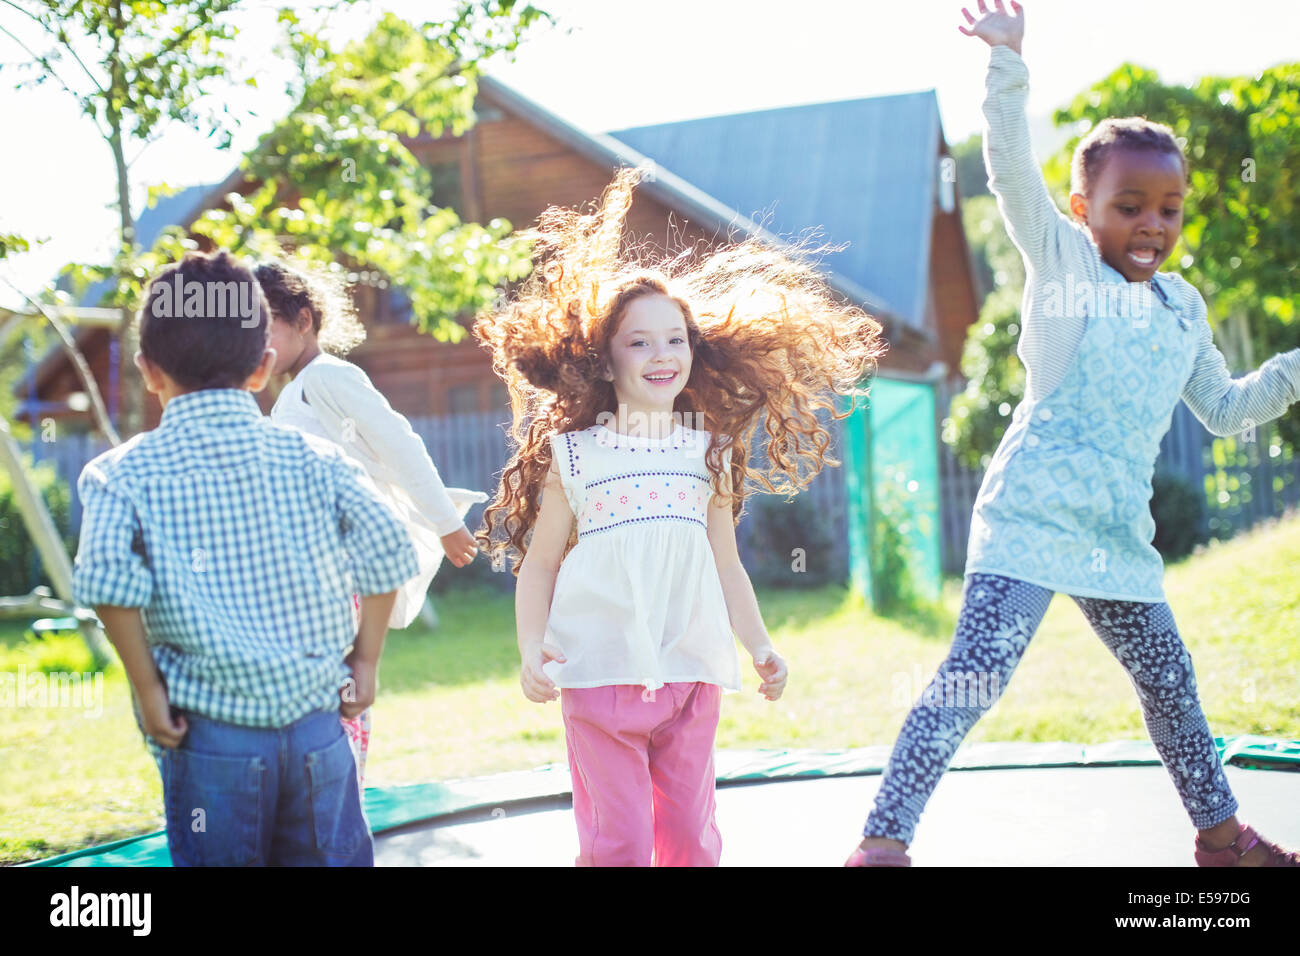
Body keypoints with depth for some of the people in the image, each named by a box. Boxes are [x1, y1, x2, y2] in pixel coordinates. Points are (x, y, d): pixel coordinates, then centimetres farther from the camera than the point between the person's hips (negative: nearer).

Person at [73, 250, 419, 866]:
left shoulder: (124, 475, -3)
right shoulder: (312, 459, 3)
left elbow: (105, 579, -19)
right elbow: (387, 550, -5)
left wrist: (148, 689, -7)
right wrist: (365, 662, 5)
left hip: (211, 734, -2)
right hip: (317, 728, 2)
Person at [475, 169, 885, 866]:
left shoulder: (709, 453, 11)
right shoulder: (574, 454, 2)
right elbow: (539, 563, 4)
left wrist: (760, 646, 17)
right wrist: (531, 652, -7)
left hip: (691, 670, 3)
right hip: (600, 669, -3)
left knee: (690, 833, 8)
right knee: (617, 840, -2)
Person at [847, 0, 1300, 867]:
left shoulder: (1183, 306, 16)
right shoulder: (1063, 260, 0)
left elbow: (1224, 410, 26)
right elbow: (1013, 173, -14)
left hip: (1120, 536, 7)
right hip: (1029, 519, -6)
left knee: (1171, 683, 18)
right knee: (972, 679, -17)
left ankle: (1222, 834, 38)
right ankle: (884, 840, -14)